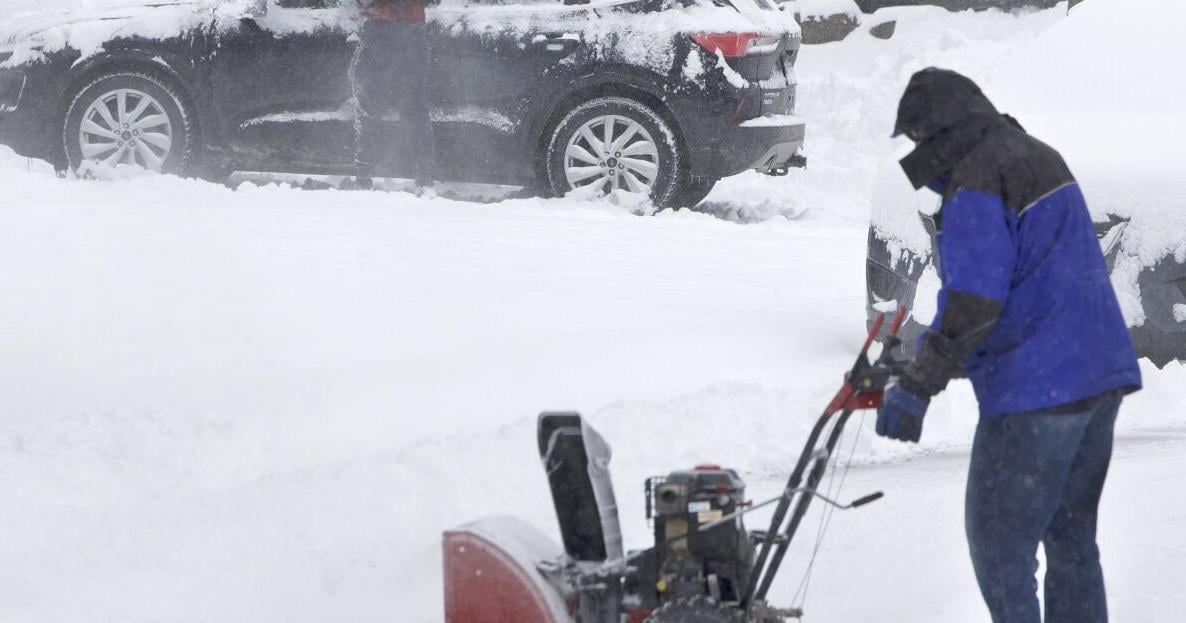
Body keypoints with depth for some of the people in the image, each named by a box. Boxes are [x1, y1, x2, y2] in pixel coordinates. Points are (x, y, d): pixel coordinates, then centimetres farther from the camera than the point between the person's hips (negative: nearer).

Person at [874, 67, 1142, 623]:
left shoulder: (974, 185, -13)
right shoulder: (1039, 157, 16)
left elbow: (973, 303, -23)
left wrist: (916, 388, -22)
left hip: (1036, 389, -9)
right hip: (1100, 373, 10)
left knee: (999, 541, -2)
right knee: (1071, 536, 16)